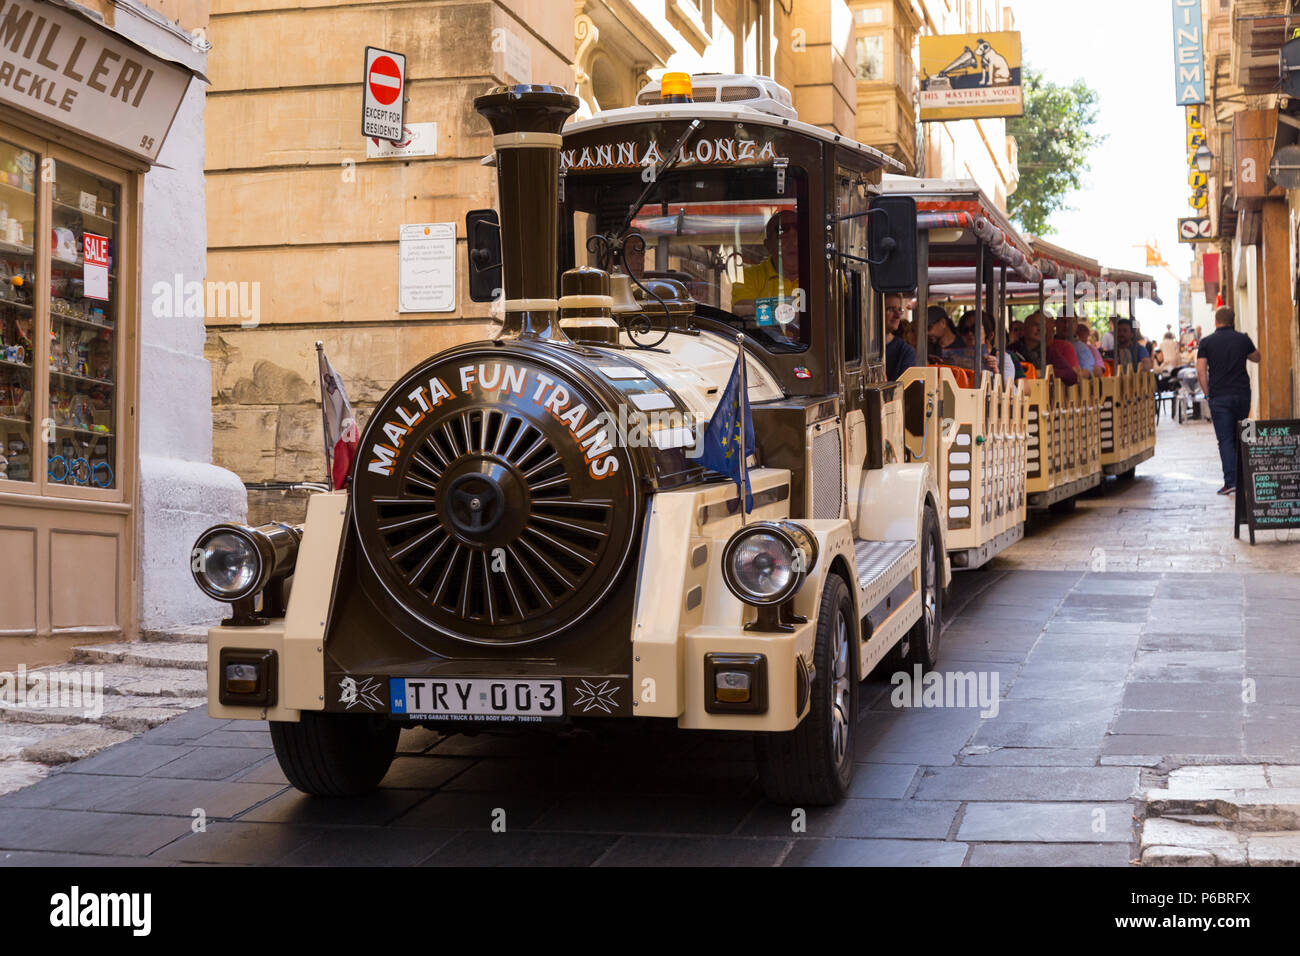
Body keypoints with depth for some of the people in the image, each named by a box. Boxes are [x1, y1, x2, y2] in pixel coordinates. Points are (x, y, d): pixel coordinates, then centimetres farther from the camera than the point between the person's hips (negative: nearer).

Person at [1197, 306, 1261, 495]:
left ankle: (1230, 481, -12)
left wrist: (1207, 393, 1)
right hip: (1242, 394, 2)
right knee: (1240, 438, 15)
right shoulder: (1243, 339, 5)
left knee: (1225, 440, -3)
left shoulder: (1207, 342, -1)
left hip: (1219, 396, -2)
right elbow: (1256, 357, 22)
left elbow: (1201, 370, -7)